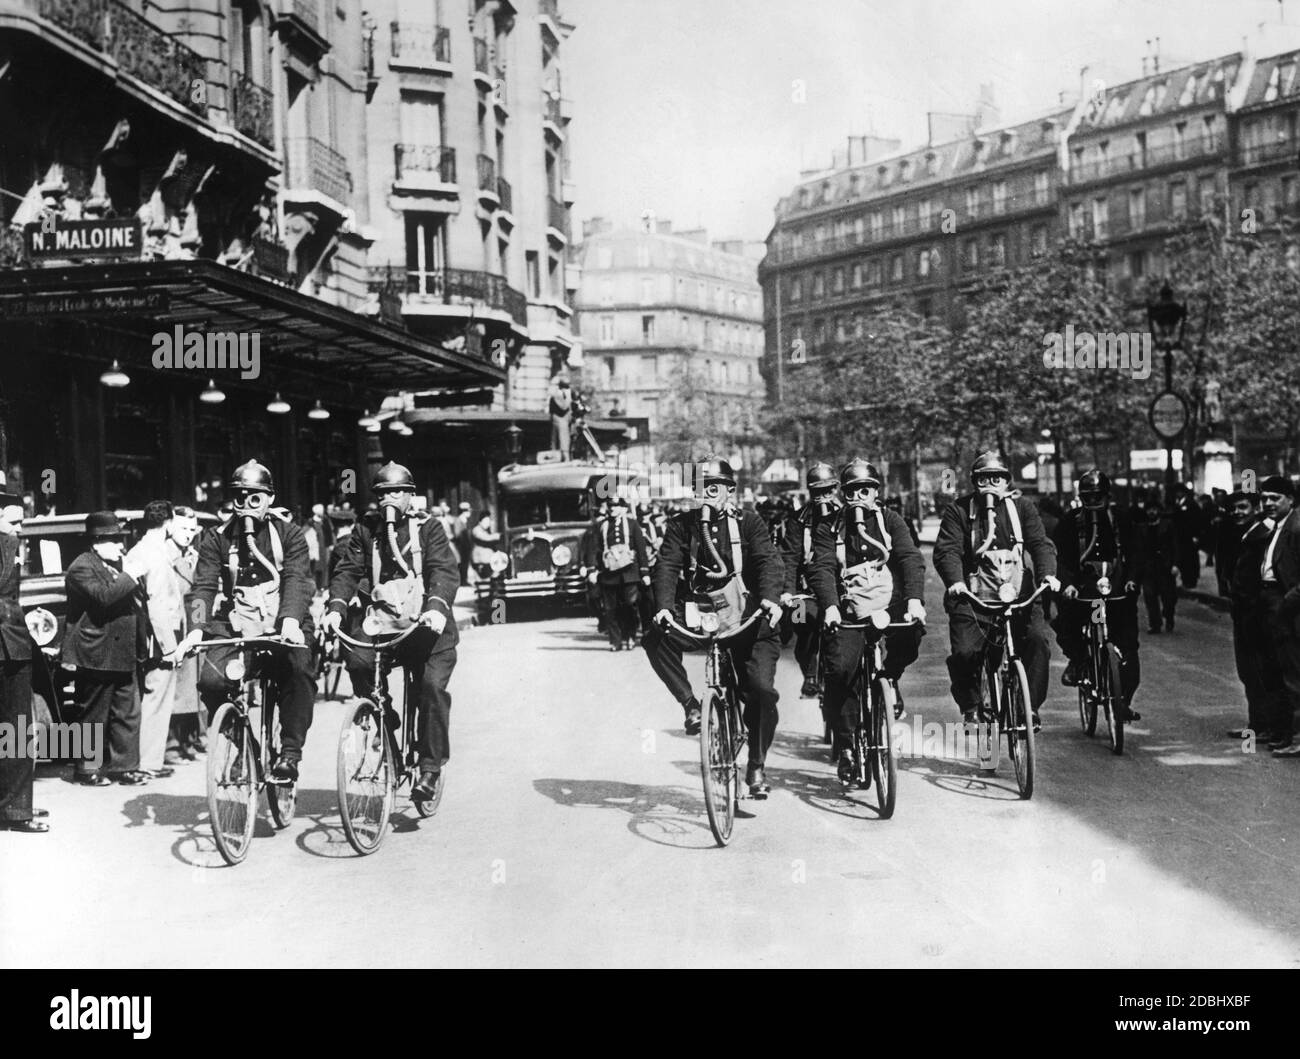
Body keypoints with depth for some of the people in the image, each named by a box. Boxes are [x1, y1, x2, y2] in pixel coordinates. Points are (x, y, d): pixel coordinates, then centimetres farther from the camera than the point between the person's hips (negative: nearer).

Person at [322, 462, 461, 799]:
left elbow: (445, 570, -9)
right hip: (381, 622, 3)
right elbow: (348, 570, 3)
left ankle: (431, 766, -8)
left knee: (432, 685, -19)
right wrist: (335, 607, -16)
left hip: (426, 623, -3)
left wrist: (436, 606, -29)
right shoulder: (365, 531, 13)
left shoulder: (428, 528, 4)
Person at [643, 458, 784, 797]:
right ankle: (690, 704, -9)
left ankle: (757, 766, 4)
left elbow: (769, 561, -11)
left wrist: (770, 598, -32)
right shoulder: (682, 525, 5)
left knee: (762, 689, -14)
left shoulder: (748, 522, 3)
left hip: (744, 613, -1)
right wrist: (664, 607, -26)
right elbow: (667, 565, -7)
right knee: (656, 639, -27)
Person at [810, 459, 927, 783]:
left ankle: (889, 677, 4)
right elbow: (822, 569, -4)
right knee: (839, 669, -20)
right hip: (850, 610, 0)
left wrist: (914, 599, -21)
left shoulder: (890, 520, 11)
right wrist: (830, 606, -24)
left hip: (891, 603, 0)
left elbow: (910, 558, -3)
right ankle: (844, 745, -4)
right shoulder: (829, 528, 10)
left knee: (911, 635, -31)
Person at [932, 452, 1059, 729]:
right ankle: (970, 705, 9)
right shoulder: (959, 511, 6)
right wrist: (955, 581, -26)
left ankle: (1030, 706, -6)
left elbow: (1040, 543, 0)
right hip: (972, 596, -1)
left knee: (1037, 640, -22)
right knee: (965, 652, -19)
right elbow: (947, 550, -6)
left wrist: (1047, 574, -20)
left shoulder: (1022, 508, 11)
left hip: (1018, 593, 1)